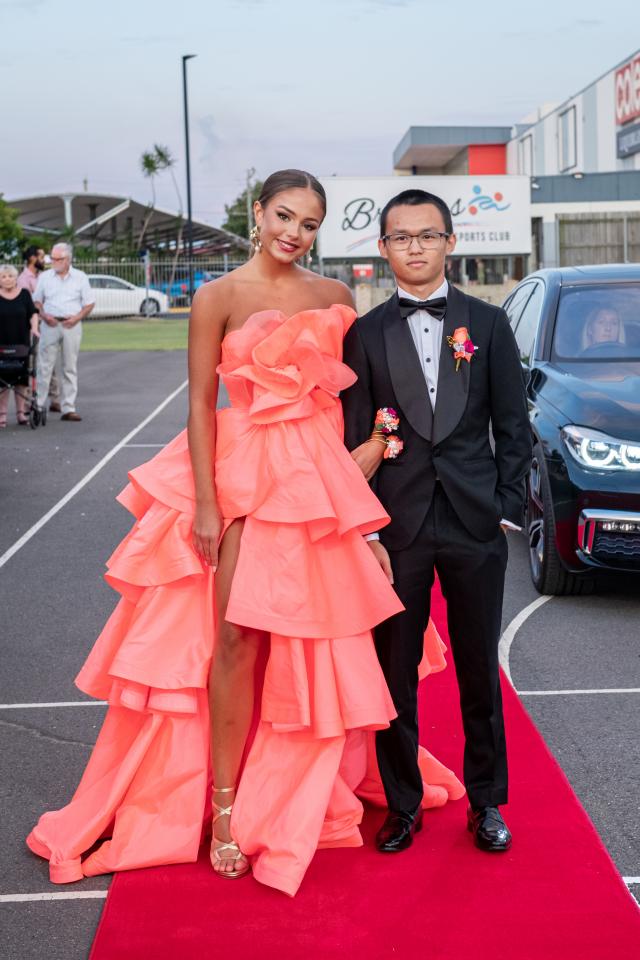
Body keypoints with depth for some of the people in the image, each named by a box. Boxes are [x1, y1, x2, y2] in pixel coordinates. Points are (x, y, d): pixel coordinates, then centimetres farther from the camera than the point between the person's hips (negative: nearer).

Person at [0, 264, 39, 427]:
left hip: (21, 343, 1)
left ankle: (21, 412, 11)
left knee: (22, 377, 3)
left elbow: (33, 313, 3)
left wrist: (34, 328, -13)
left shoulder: (24, 294, 4)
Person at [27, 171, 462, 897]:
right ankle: (225, 806, 7)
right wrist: (206, 505, -11)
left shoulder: (334, 296, 8)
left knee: (312, 638, 9)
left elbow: (348, 391, 12)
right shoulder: (219, 296, -3)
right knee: (235, 636, -4)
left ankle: (312, 789, 27)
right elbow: (201, 402, -5)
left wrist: (351, 481, 4)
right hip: (242, 474, -3)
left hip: (320, 475, 4)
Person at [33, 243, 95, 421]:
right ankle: (38, 405, 1)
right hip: (50, 325, 0)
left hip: (71, 325, 0)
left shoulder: (80, 277, 5)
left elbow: (90, 303, 5)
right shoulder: (45, 276, 8)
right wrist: (44, 315, -8)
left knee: (70, 368, 3)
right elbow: (37, 301, 11)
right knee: (44, 366, -3)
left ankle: (69, 408, 6)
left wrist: (76, 318, -10)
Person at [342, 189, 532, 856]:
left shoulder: (488, 324, 5)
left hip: (476, 525, 0)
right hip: (396, 527, 0)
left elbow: (513, 429, 5)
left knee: (479, 673, 10)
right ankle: (403, 805, 24)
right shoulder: (364, 334, 3)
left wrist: (508, 510, -2)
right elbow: (356, 442, 2)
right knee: (394, 674, 8)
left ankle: (486, 801, 27)